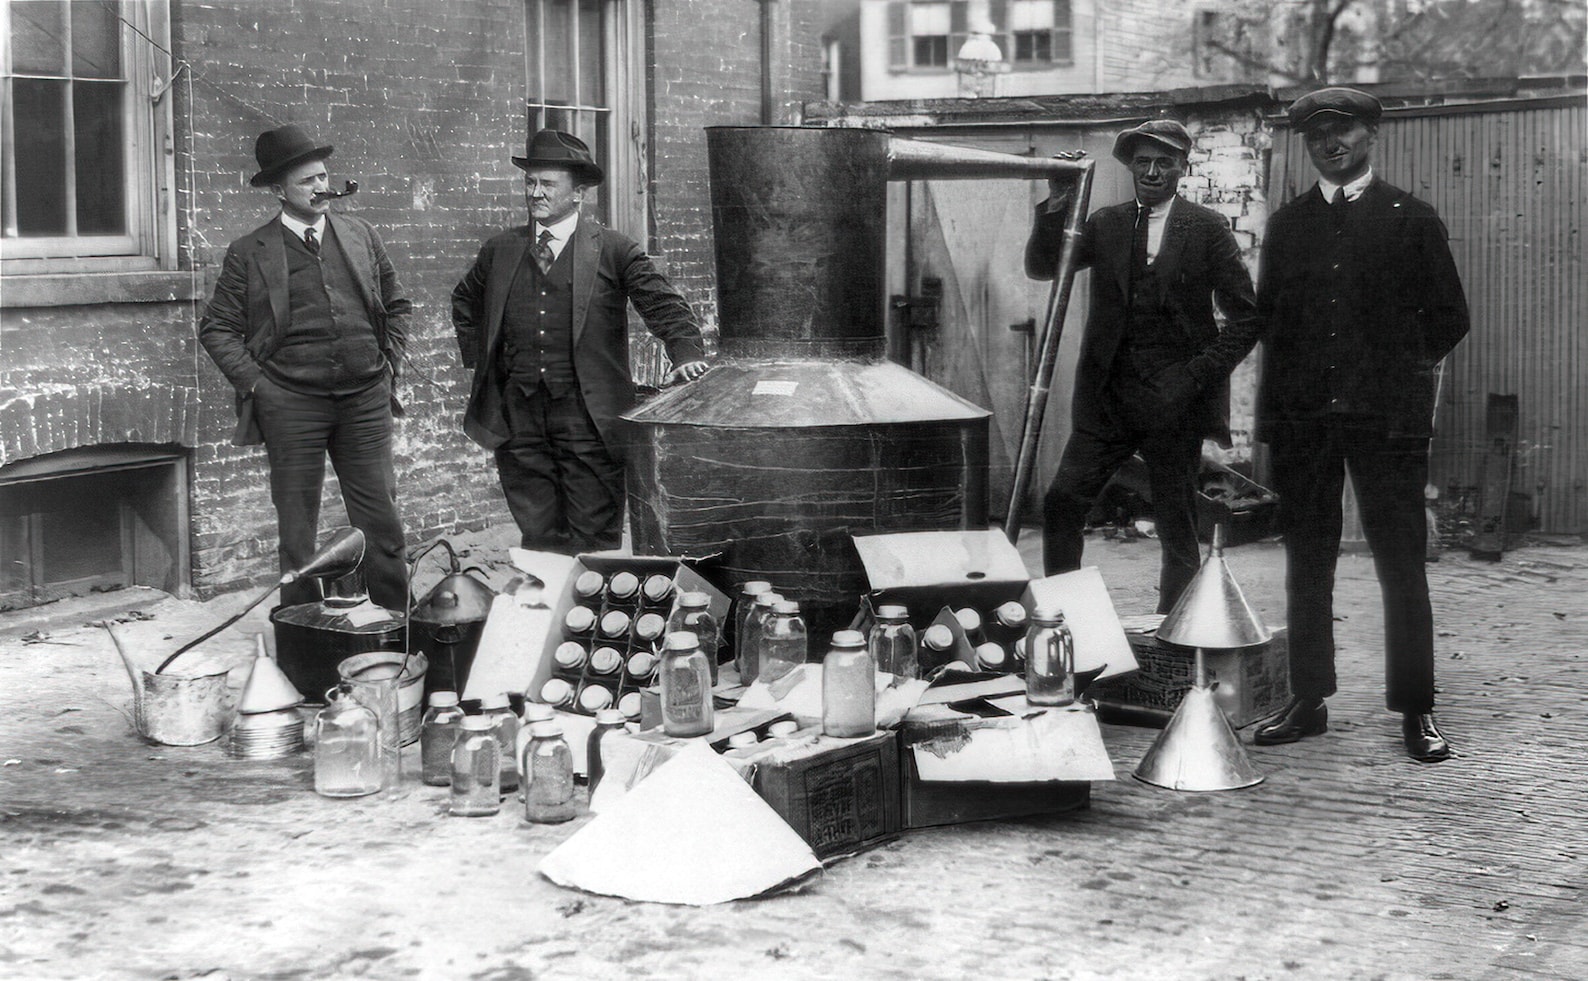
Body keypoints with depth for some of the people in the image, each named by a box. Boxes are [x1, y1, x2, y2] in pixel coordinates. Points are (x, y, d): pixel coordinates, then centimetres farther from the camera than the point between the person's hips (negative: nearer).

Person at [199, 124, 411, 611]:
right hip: (290, 404, -2)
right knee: (297, 531, 5)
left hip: (366, 399, 2)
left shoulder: (361, 236, 9)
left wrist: (389, 364, 9)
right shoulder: (249, 253, -1)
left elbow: (397, 305, 19)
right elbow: (216, 329, 3)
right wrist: (253, 381, -6)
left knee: (381, 524, 4)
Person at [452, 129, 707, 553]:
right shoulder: (500, 250, 13)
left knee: (593, 545, -3)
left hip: (588, 420, -3)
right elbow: (465, 303, 30)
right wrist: (478, 360, 18)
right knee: (538, 540, 6)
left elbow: (666, 306, -1)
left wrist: (687, 355, -18)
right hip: (518, 419, 3)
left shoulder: (614, 252, 1)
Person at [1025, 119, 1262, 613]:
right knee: (1061, 505, -7)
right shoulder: (1105, 224, 10)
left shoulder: (1207, 228, 0)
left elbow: (1246, 318, -1)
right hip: (1107, 399, 3)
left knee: (1178, 533, 3)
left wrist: (1195, 376, -11)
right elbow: (1041, 267, 1)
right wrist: (1057, 204, -12)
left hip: (1175, 401, -3)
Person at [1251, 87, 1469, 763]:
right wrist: (1270, 417, 6)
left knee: (1402, 565, -2)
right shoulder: (1287, 225, 12)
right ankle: (1307, 701, 15)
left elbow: (1448, 316, 8)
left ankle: (1415, 711, 5)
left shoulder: (1412, 220, 4)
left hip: (1388, 418, -3)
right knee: (1307, 564, 7)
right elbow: (1266, 318, 13)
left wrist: (1401, 370, 4)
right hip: (1302, 420, 3)